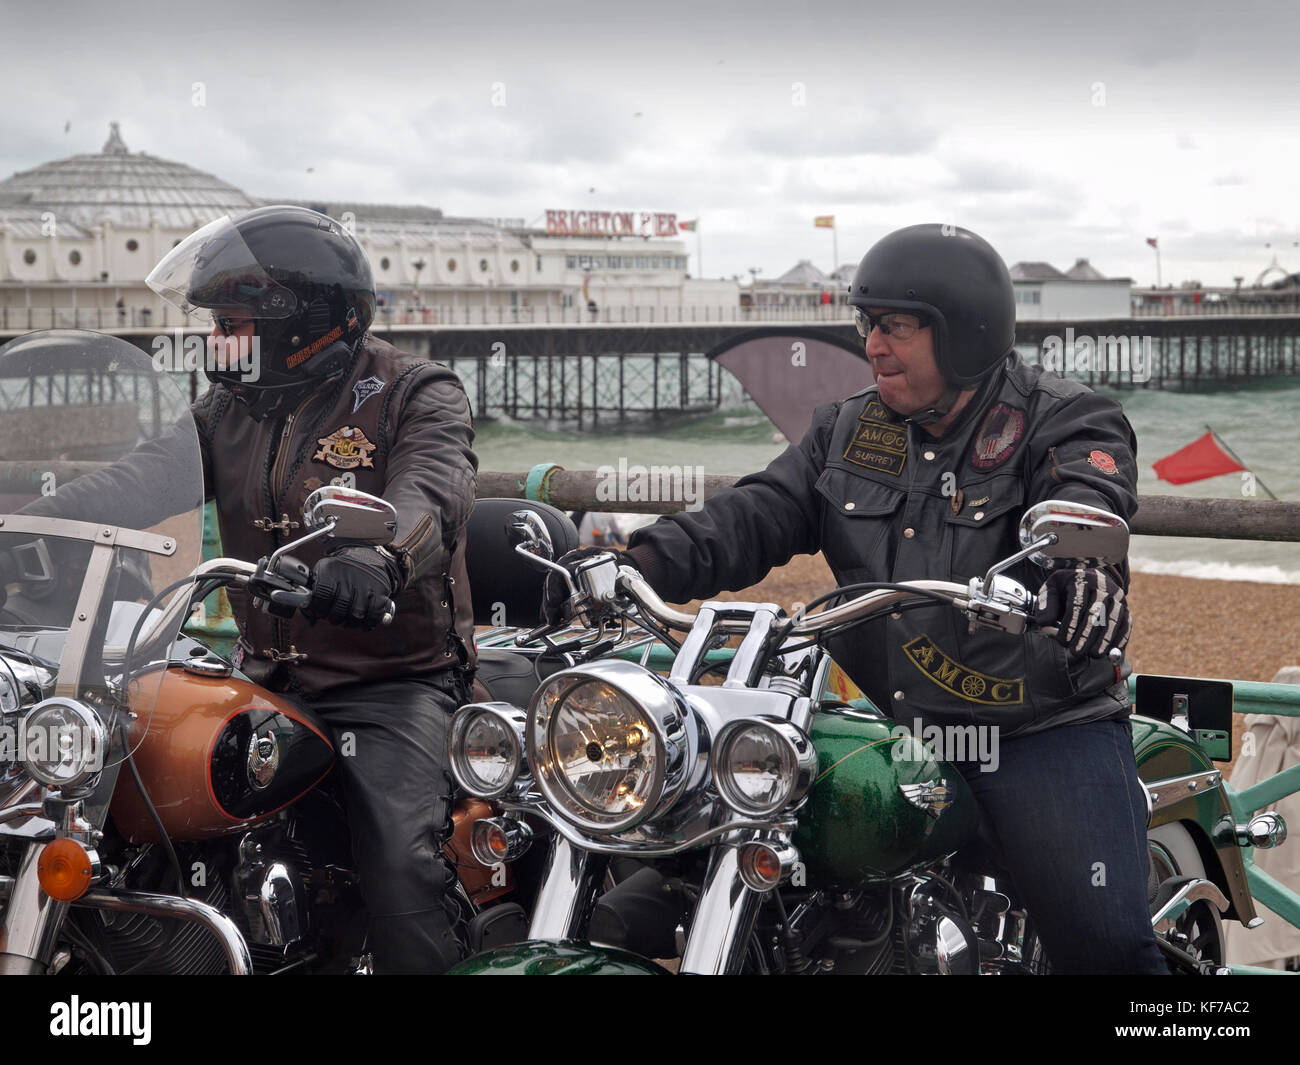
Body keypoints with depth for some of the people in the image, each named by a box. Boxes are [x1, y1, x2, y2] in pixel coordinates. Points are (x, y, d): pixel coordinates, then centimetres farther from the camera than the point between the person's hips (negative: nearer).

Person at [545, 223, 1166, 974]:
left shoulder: (1068, 424, -4)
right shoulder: (849, 430, 12)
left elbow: (1087, 509, -24)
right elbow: (755, 517, 1)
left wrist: (1077, 565, -48)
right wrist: (635, 566, -16)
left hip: (1043, 727, -5)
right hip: (888, 728, 5)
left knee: (1104, 941, -14)